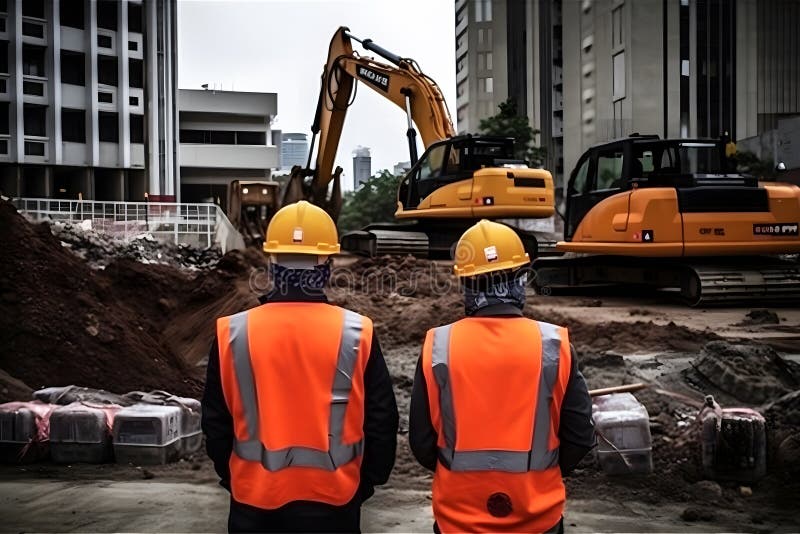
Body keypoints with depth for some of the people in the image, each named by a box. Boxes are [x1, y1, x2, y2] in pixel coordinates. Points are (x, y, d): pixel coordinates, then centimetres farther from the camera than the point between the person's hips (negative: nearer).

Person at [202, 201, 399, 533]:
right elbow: (381, 422, -4)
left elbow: (216, 424, 0)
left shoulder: (232, 334, -9)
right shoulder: (358, 335, -11)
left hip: (255, 500, 1)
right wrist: (366, 482, 11)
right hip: (333, 499, 0)